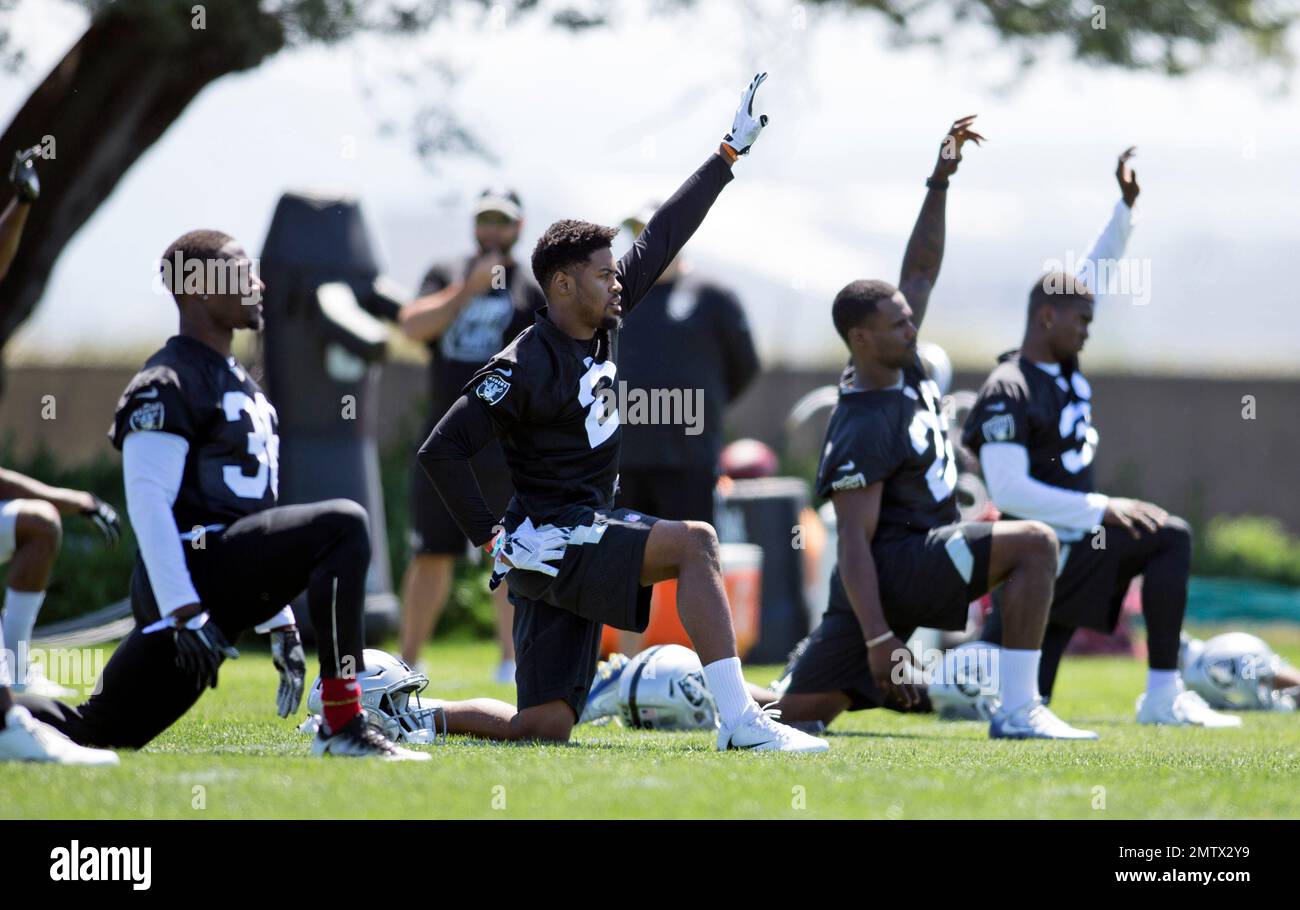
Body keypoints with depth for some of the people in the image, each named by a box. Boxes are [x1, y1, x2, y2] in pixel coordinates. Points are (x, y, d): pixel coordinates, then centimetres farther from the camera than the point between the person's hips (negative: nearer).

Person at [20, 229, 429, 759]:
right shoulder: (168, 384, -8)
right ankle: (341, 725, -25)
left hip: (232, 575, 10)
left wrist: (279, 626, 23)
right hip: (193, 565, -10)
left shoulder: (240, 384, 23)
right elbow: (148, 502, -16)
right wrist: (186, 613, -22)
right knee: (342, 526, -23)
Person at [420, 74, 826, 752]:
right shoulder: (526, 366, -15)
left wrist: (731, 152, 14)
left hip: (586, 533, 9)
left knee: (543, 726, 4)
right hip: (549, 540, -9)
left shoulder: (603, 325, 7)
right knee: (695, 543, -23)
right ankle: (740, 723, -28)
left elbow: (662, 238, 11)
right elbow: (442, 449, -15)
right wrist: (491, 538, -13)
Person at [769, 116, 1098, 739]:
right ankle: (1018, 711, -21)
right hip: (893, 570, -10)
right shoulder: (866, 427, -19)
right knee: (1035, 544, -18)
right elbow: (854, 543, -22)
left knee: (798, 711, 8)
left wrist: (940, 183, 7)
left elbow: (920, 270, 16)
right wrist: (878, 638, -27)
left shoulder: (900, 365, 7)